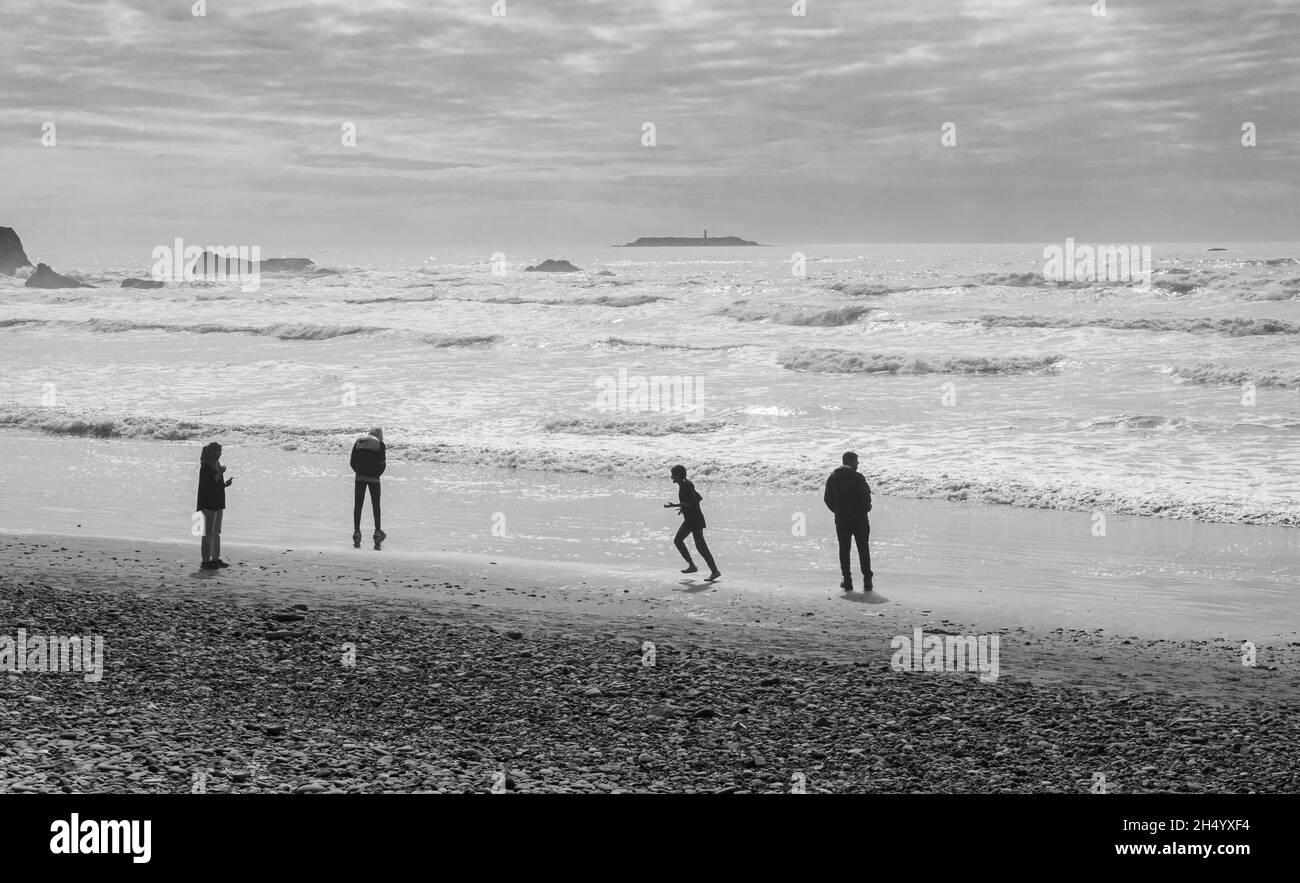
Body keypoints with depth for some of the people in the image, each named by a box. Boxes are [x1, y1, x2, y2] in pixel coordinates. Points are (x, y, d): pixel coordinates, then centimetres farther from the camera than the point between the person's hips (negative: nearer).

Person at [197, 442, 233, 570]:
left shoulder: (217, 465, 14)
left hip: (218, 503, 9)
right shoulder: (205, 467, -13)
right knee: (208, 534, -6)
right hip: (208, 504, -9)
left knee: (216, 534, 13)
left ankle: (216, 559, 19)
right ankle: (206, 561, -4)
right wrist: (220, 473, -21)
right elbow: (208, 485, -21)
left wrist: (226, 484, 3)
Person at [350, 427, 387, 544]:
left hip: (360, 477, 3)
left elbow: (353, 462, 7)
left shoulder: (358, 442, 10)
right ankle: (377, 531, 8)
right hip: (373, 478, -3)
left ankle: (356, 531, 2)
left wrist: (360, 473, 10)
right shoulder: (379, 444, -1)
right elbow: (382, 464, -6)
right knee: (375, 505, 8)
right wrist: (377, 475, 5)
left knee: (358, 505, 6)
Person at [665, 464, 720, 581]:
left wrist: (674, 505, -24)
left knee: (700, 545, -8)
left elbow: (692, 502, -26)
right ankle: (692, 566, 18)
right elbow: (699, 498, 19)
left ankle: (715, 571, -4)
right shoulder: (683, 485, 12)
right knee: (677, 540, 15)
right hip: (689, 520, 11)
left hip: (695, 519, -11)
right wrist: (684, 507, 17)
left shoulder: (686, 485, -17)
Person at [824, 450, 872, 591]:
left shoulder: (832, 478, 2)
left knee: (844, 549, 10)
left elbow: (828, 499, 4)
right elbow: (866, 497, -12)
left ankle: (847, 581, 8)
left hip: (841, 519, 3)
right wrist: (865, 509, 7)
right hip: (859, 518, -3)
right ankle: (867, 581, 3)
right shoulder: (858, 477, -12)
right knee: (863, 549, 5)